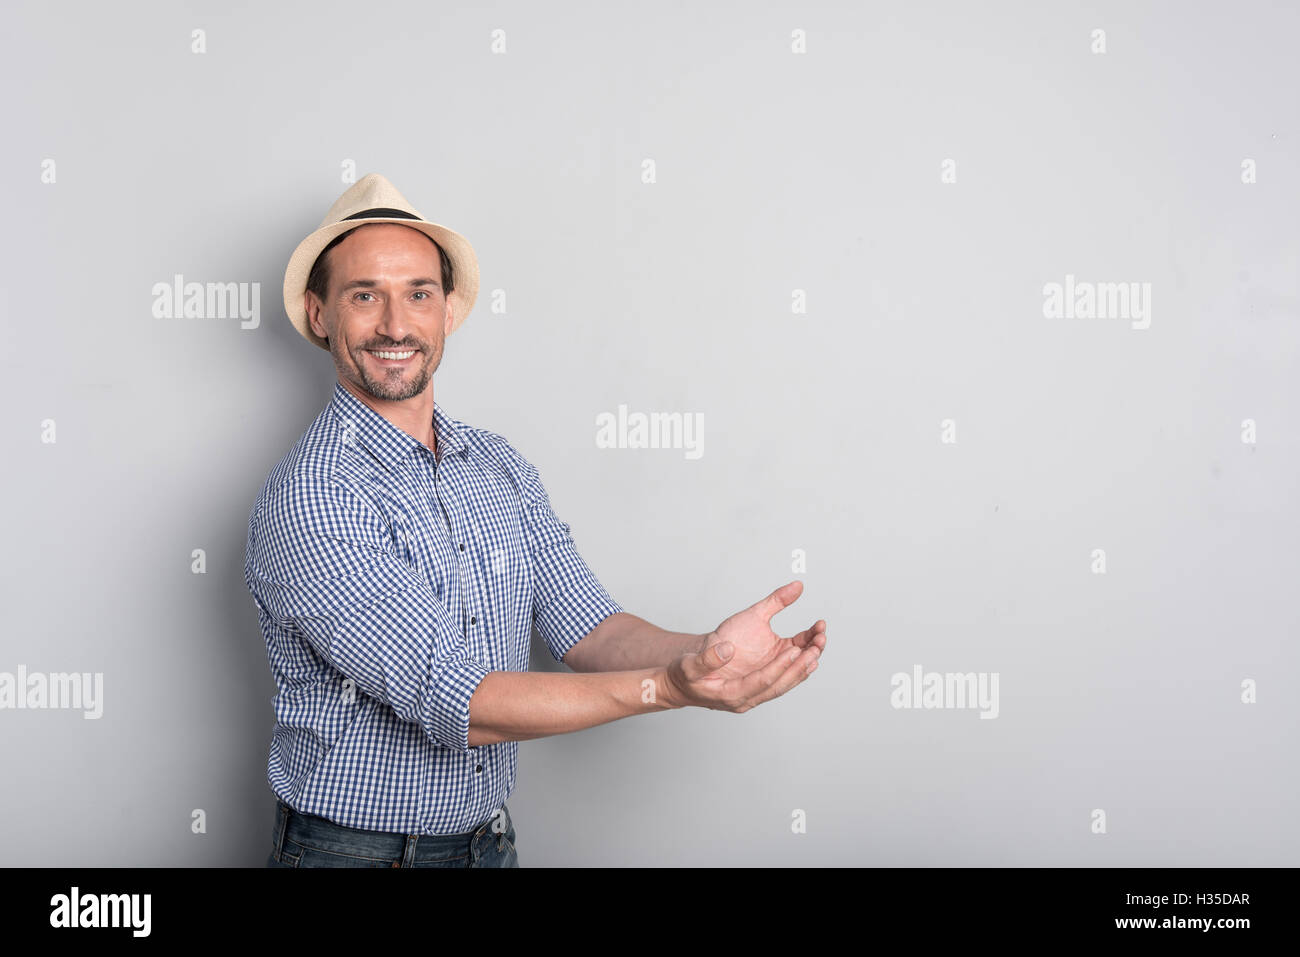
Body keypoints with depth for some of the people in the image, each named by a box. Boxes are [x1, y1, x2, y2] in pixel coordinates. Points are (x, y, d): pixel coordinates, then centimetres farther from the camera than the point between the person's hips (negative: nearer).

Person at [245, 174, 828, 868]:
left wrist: (704, 651, -20)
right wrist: (672, 688, -30)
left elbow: (589, 633, -1)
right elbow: (455, 704, -26)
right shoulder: (308, 499, -20)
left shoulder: (502, 467, 2)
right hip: (350, 848, -5)